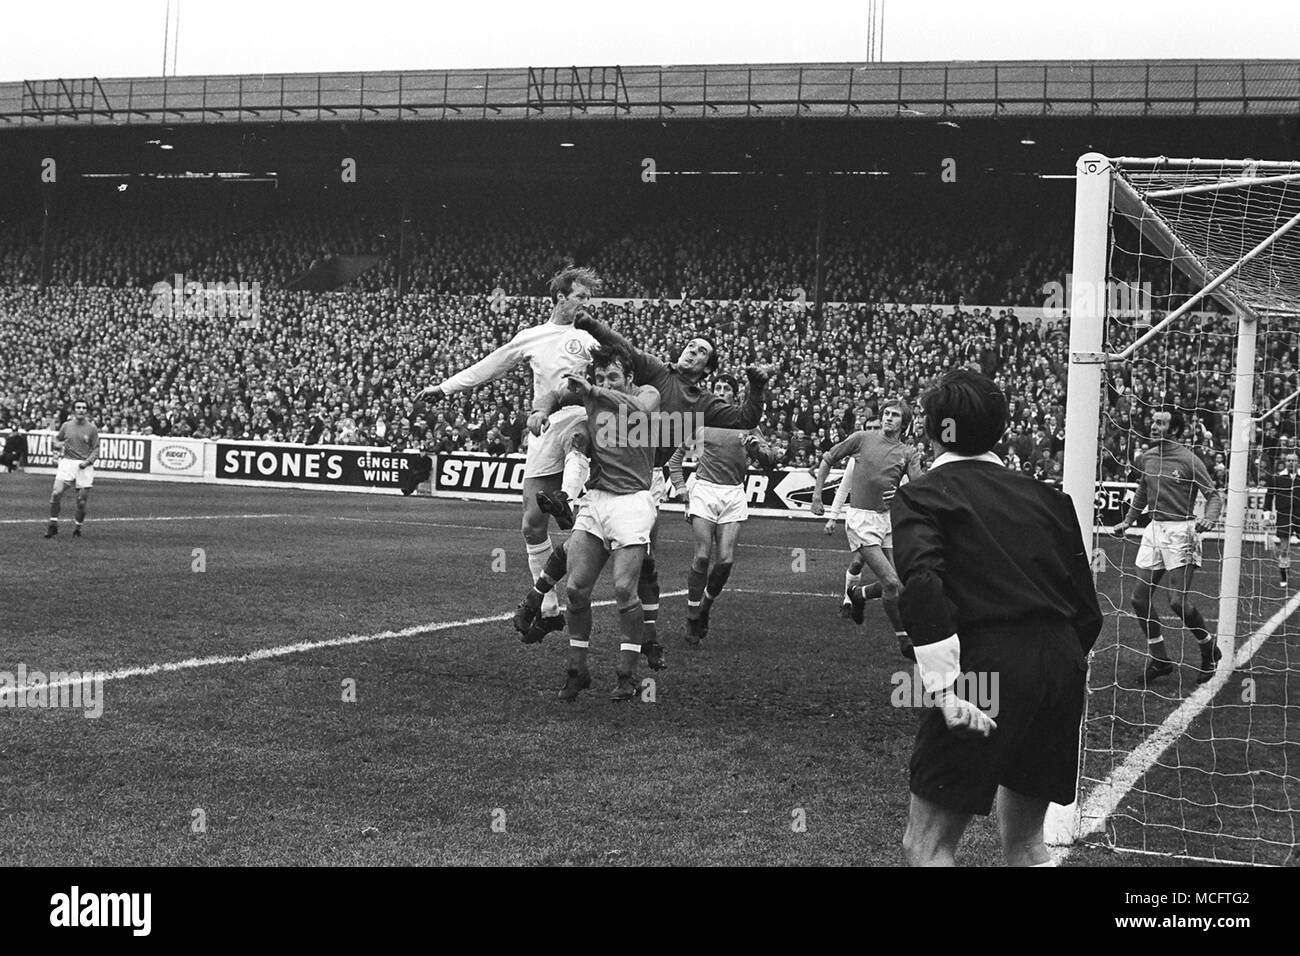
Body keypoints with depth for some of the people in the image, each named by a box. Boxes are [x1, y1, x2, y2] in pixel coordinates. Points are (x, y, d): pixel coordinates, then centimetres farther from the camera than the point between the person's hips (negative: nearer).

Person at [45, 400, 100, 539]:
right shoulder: (66, 426, 9)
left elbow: (96, 449, 5)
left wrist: (88, 461, -10)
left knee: (82, 500, -2)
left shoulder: (92, 428, 4)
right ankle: (53, 525, -6)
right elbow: (56, 439, 21)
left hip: (84, 465, -1)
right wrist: (58, 445, -2)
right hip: (67, 462, 1)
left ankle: (77, 527, 18)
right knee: (56, 493, -17)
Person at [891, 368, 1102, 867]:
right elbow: (1086, 607, 16)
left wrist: (945, 689, -20)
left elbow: (923, 586, -16)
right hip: (1062, 665, 6)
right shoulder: (1043, 495, 17)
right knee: (1024, 840, 23)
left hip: (986, 664, -6)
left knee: (926, 845, 4)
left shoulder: (922, 494, 3)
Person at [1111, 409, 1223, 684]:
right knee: (1140, 598, 1)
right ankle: (1159, 659, 16)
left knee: (1178, 602, -12)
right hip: (1155, 529, 7)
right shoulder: (1146, 458, 8)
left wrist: (1209, 519, -26)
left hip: (1181, 531, -7)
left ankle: (1209, 649, 15)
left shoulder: (1188, 460, -10)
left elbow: (1214, 496, -7)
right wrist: (1127, 522, 21)